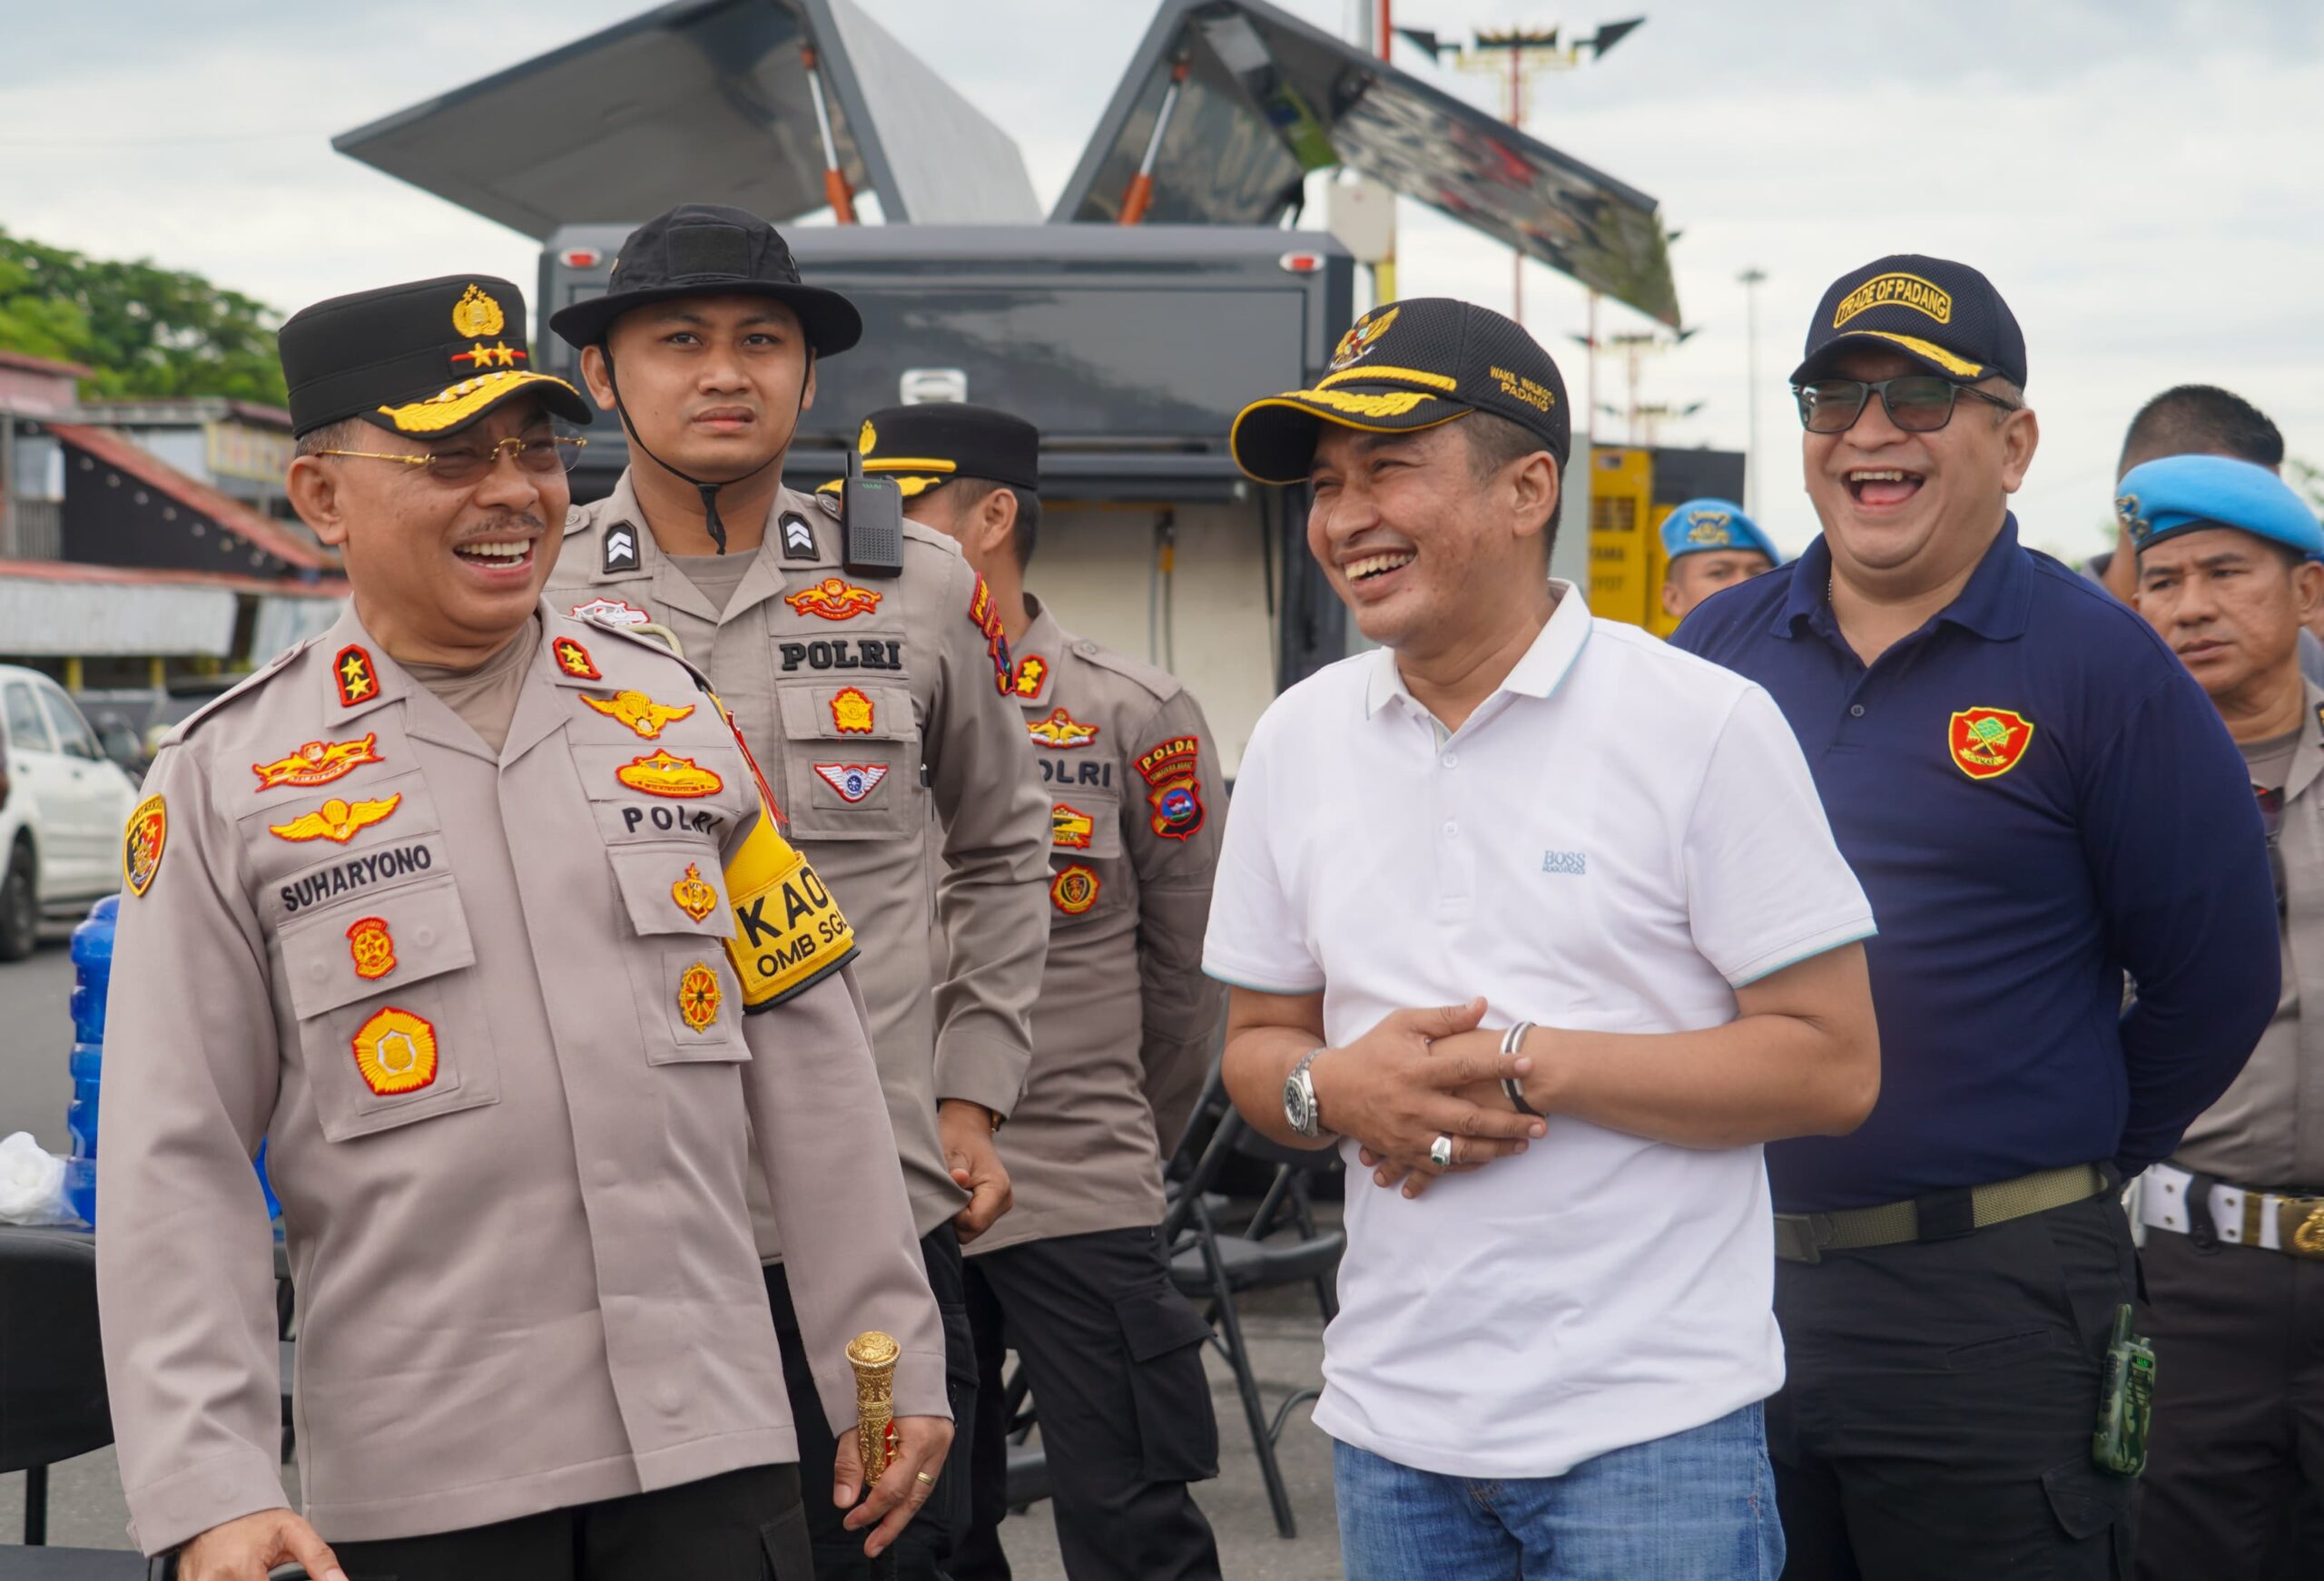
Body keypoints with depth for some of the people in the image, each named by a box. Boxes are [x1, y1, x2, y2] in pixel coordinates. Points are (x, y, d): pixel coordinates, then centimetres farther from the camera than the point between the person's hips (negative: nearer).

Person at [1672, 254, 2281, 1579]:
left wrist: (2079, 1161, 3)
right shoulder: (1719, 649, 8)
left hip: (1986, 1304, -4)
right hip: (1723, 1282, 5)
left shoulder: (2095, 664, -5)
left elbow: (2216, 981, -2)